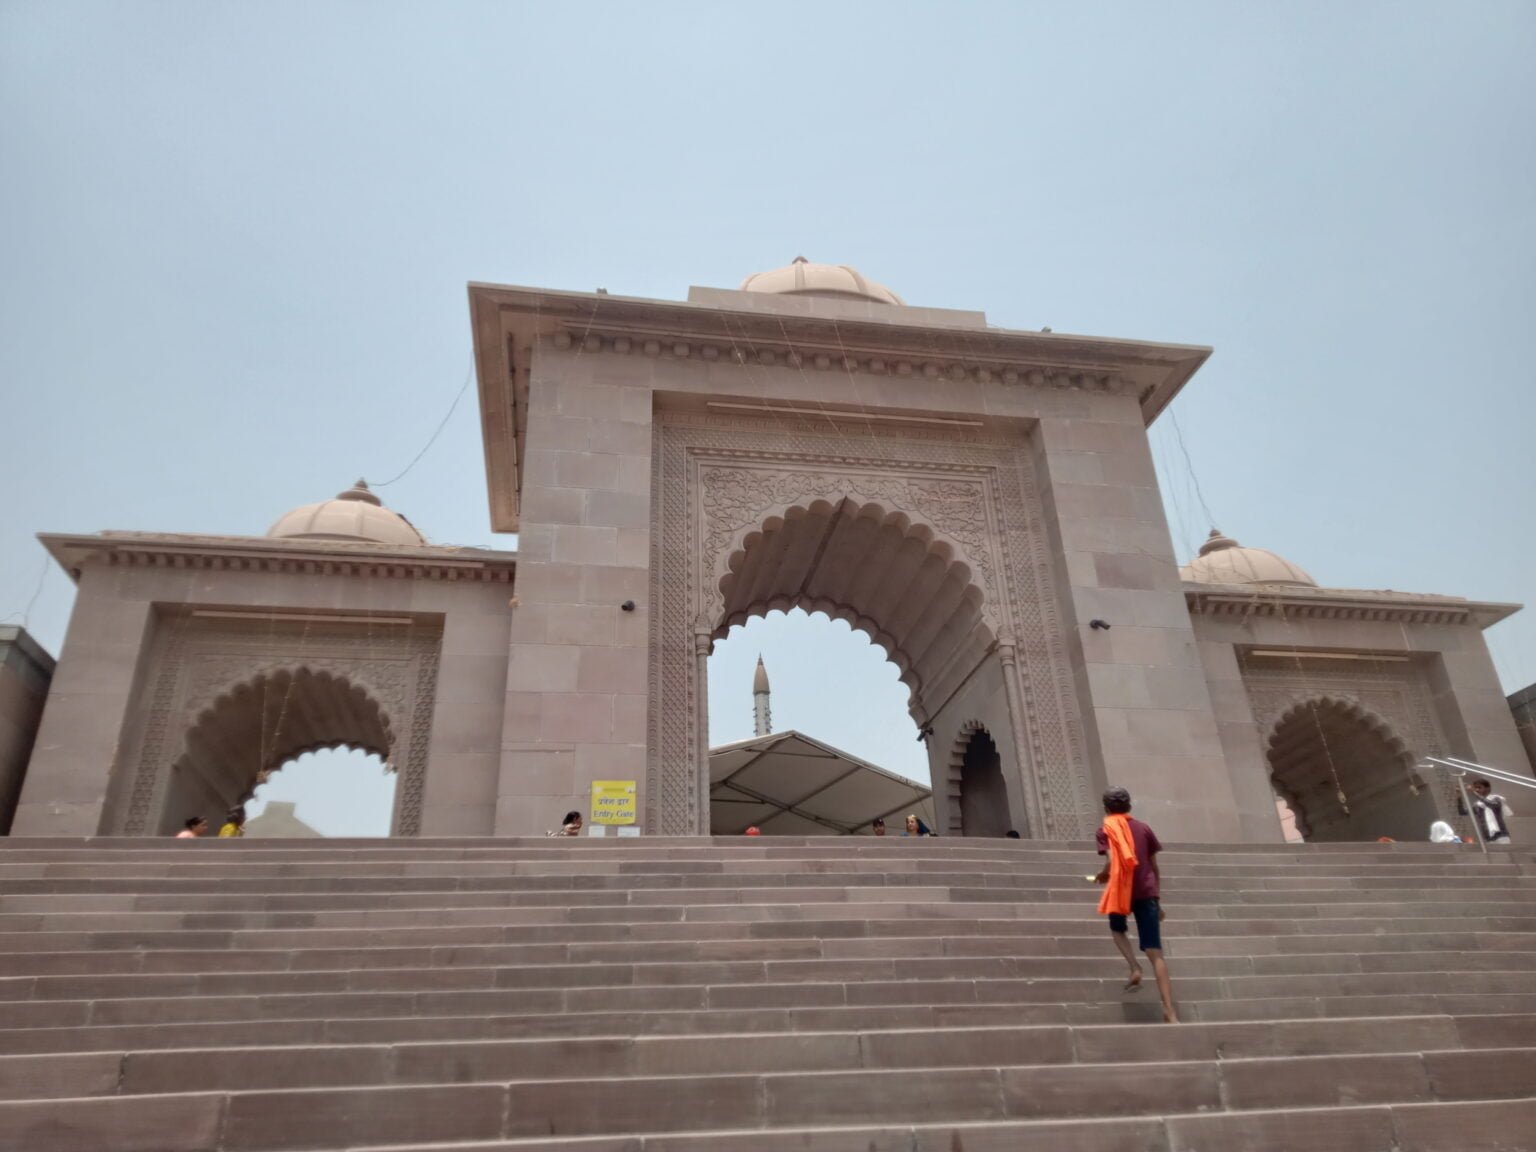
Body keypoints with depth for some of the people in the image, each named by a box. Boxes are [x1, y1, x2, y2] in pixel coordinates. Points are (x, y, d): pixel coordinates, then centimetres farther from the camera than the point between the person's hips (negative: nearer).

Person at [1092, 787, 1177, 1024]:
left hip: (1122, 890, -2)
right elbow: (1155, 868, 14)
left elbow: (1113, 862, -13)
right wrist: (1158, 900, 22)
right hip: (1147, 892, 2)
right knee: (1155, 953, 0)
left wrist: (1102, 876, 7)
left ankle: (1134, 968, 3)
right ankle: (1170, 1013, -11)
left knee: (1117, 929, 29)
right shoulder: (1144, 828, 13)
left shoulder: (1106, 830, 2)